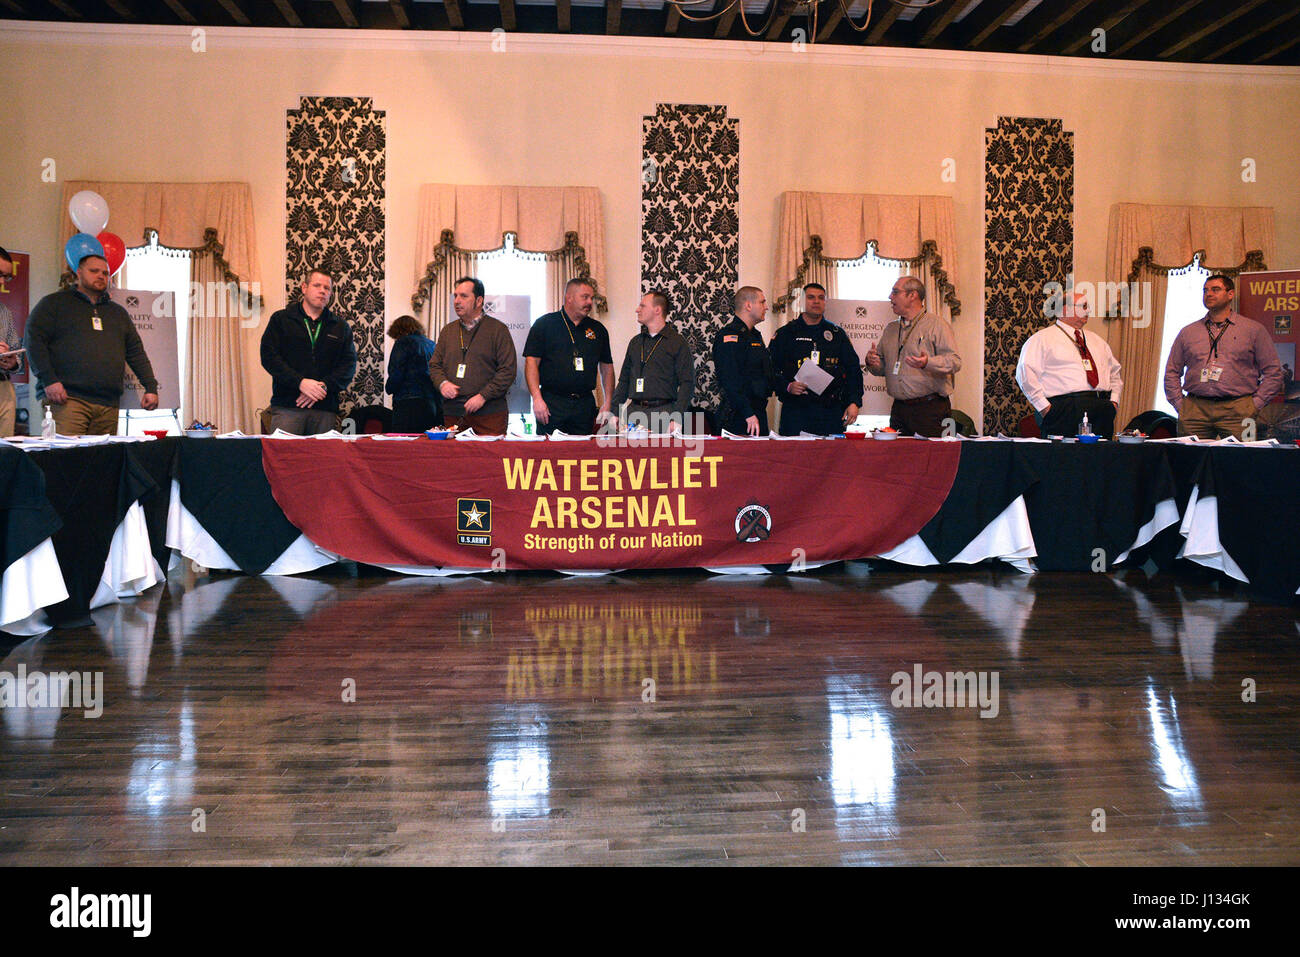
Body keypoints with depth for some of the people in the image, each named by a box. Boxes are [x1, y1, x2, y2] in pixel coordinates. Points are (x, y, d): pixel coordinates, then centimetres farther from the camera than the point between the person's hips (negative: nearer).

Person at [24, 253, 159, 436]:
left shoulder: (118, 312, 25)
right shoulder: (54, 303, 10)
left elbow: (136, 352, 22)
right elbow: (34, 341, 1)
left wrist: (151, 387, 11)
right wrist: (49, 380, -13)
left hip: (109, 404, 5)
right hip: (67, 399, -4)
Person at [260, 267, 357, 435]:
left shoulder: (340, 326, 16)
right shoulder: (281, 319, 10)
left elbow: (349, 364, 7)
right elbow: (269, 356, 0)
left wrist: (324, 386, -10)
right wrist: (300, 382, -13)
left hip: (326, 408, 2)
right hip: (287, 407, -2)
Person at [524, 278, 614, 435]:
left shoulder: (598, 329, 14)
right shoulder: (544, 324, 2)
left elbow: (607, 367, 16)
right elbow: (531, 361, -4)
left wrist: (607, 403, 7)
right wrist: (537, 398, -14)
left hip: (585, 405, 4)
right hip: (552, 403, -3)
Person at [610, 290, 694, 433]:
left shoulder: (678, 342, 1)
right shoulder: (635, 342, 18)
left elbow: (687, 383, -5)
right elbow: (624, 380, 20)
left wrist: (677, 418, -15)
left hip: (663, 411, -4)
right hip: (634, 411, 4)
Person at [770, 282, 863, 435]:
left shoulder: (837, 334, 13)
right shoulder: (785, 334, 7)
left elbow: (853, 370, 12)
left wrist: (854, 402, 1)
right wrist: (787, 387, -14)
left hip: (831, 411, 2)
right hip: (795, 410, -2)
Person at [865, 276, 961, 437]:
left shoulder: (936, 325, -2)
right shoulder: (890, 329, 18)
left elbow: (954, 362, -12)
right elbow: (882, 367, 24)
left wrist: (927, 363, -29)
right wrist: (872, 363, 1)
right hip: (898, 409, 6)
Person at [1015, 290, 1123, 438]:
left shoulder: (1096, 340, 27)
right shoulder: (1043, 338, 3)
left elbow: (1115, 371, 33)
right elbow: (1025, 372, -8)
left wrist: (1114, 400, 15)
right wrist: (1044, 406, -14)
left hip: (1102, 407, 6)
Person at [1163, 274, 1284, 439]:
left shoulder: (1254, 330, 9)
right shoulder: (1187, 332, 15)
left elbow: (1273, 373, 7)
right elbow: (1172, 372, 17)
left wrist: (1254, 406, -2)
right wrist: (1180, 405, 6)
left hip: (1236, 412, -2)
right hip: (1194, 410, 2)